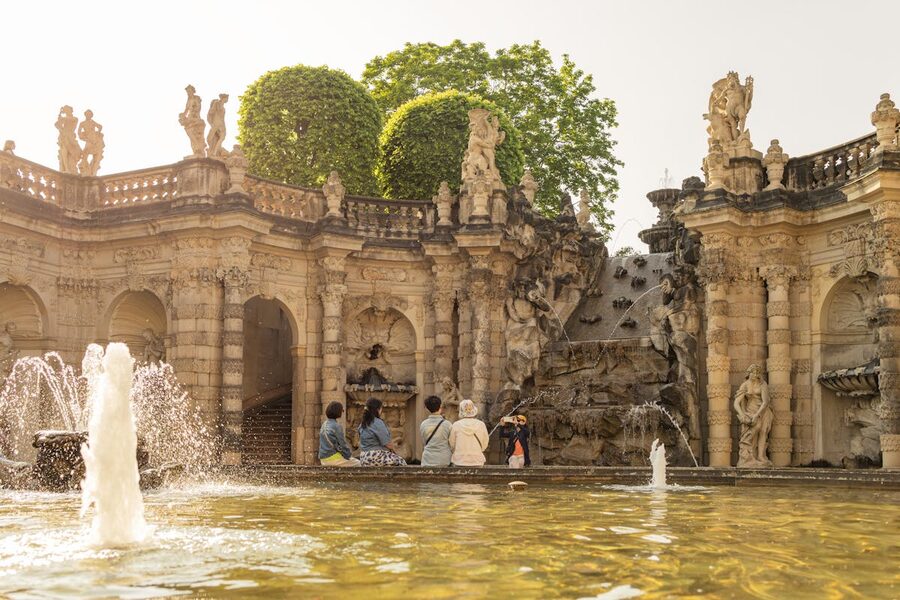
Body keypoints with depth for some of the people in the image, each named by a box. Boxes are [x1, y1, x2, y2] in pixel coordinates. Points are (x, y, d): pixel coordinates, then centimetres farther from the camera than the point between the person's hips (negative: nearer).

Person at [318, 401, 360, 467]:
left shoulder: (324, 424, 10)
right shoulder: (336, 426, -16)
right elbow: (343, 444, -13)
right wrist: (349, 456, 1)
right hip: (333, 458, -9)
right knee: (358, 463, 4)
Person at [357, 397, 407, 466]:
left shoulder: (362, 424, 9)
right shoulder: (378, 423, -17)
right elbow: (387, 444, -16)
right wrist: (392, 448, 7)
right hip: (375, 457, -9)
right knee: (401, 462, 1)